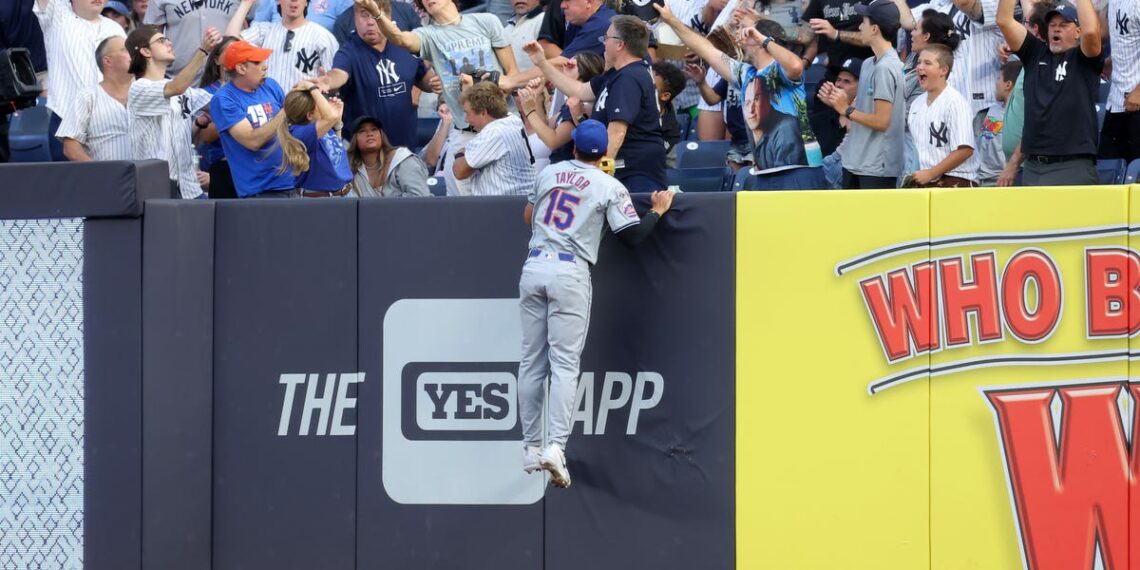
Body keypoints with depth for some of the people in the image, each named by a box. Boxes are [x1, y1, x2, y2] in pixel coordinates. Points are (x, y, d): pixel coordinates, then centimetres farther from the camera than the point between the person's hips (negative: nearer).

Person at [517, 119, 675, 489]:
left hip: (534, 266, 4)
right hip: (570, 272, -4)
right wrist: (657, 211, 15)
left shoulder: (549, 173, 13)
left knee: (532, 361, 9)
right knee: (564, 362, -6)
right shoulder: (610, 188, 0)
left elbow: (528, 215, 25)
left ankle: (531, 447, 11)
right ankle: (556, 445, -20)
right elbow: (633, 235, -1)